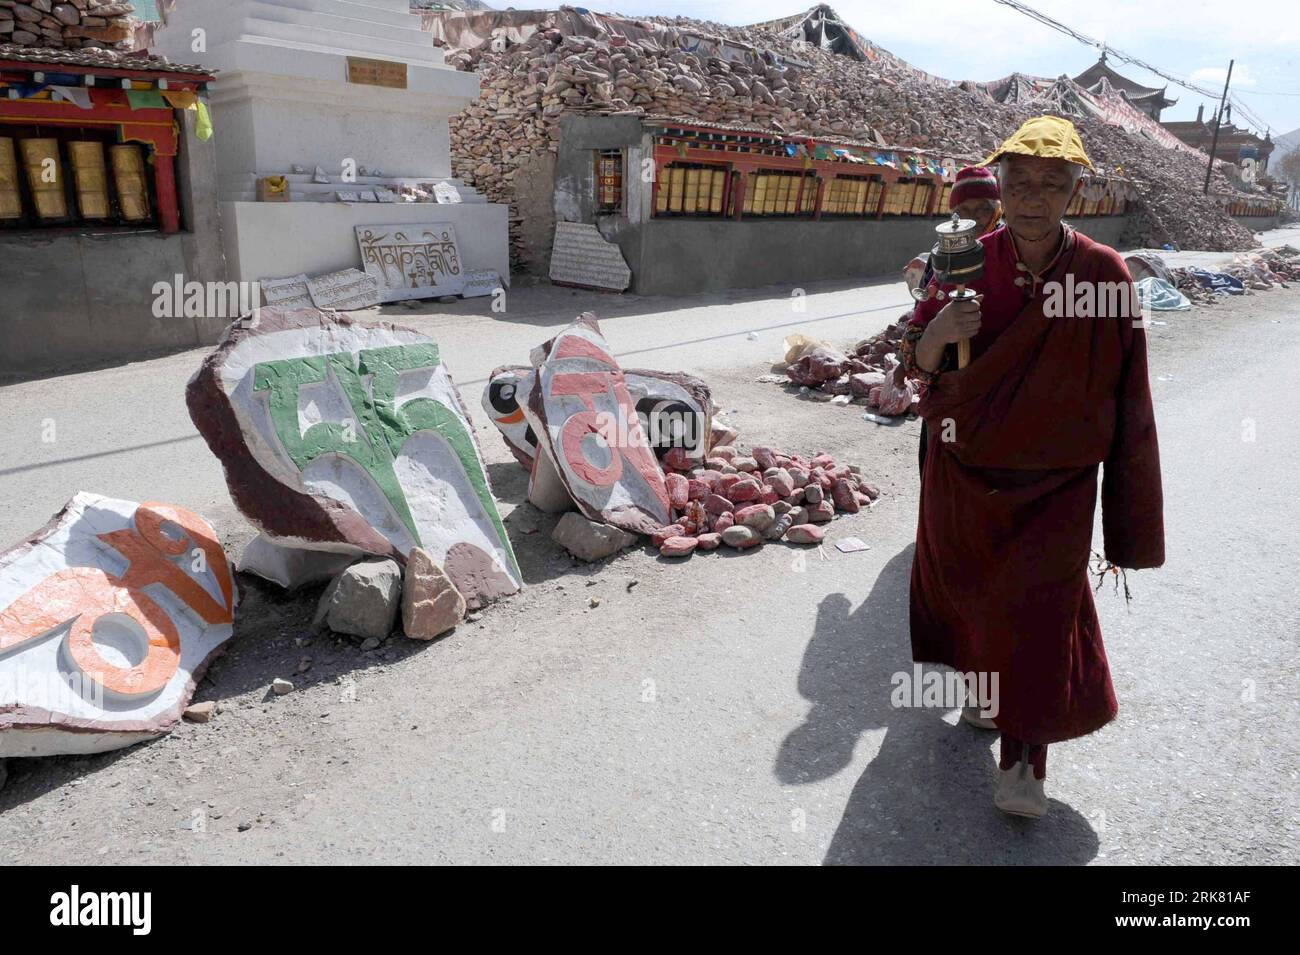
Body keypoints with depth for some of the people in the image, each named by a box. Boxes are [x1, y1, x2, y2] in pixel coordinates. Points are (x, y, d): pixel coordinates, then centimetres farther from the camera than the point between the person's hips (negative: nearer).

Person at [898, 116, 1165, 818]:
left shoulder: (1104, 276, -13)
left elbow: (1125, 402, -9)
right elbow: (917, 364, -2)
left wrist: (1130, 529, -6)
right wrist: (935, 334, -28)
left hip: (1053, 489, -2)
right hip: (962, 476, 2)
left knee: (1036, 615, 2)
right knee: (970, 594, 19)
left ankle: (1025, 756, 22)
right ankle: (984, 684, 47)